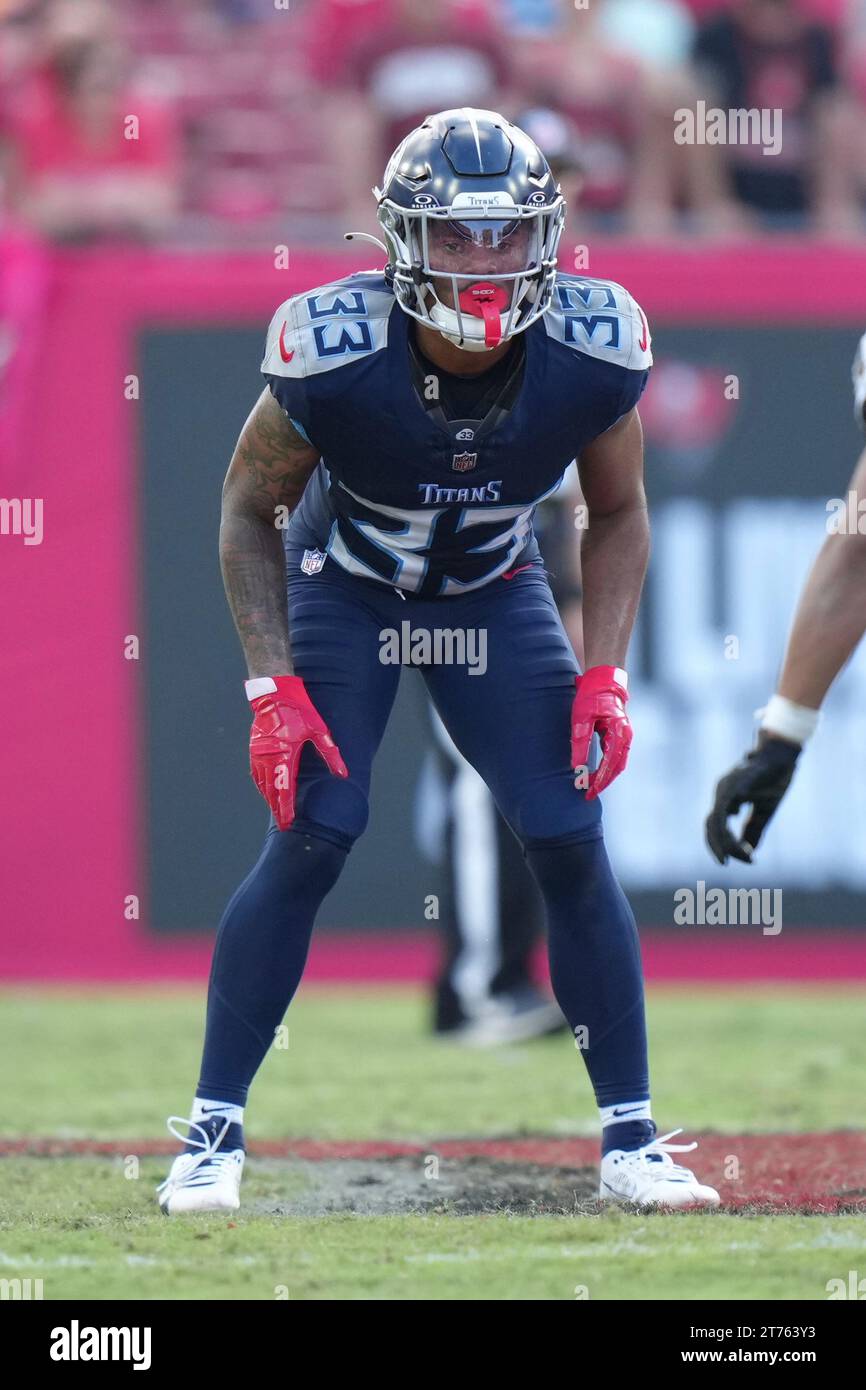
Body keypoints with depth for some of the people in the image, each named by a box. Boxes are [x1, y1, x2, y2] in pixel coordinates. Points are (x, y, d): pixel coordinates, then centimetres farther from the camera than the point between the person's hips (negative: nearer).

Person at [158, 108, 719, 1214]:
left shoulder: (594, 355, -26)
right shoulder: (331, 356, -32)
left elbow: (617, 516, -5)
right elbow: (249, 509, -13)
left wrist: (602, 672, -15)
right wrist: (274, 689, -19)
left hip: (494, 593, 2)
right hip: (343, 588, -2)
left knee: (570, 843, -7)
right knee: (311, 840, -15)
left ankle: (630, 1138, 5)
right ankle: (212, 1132, -3)